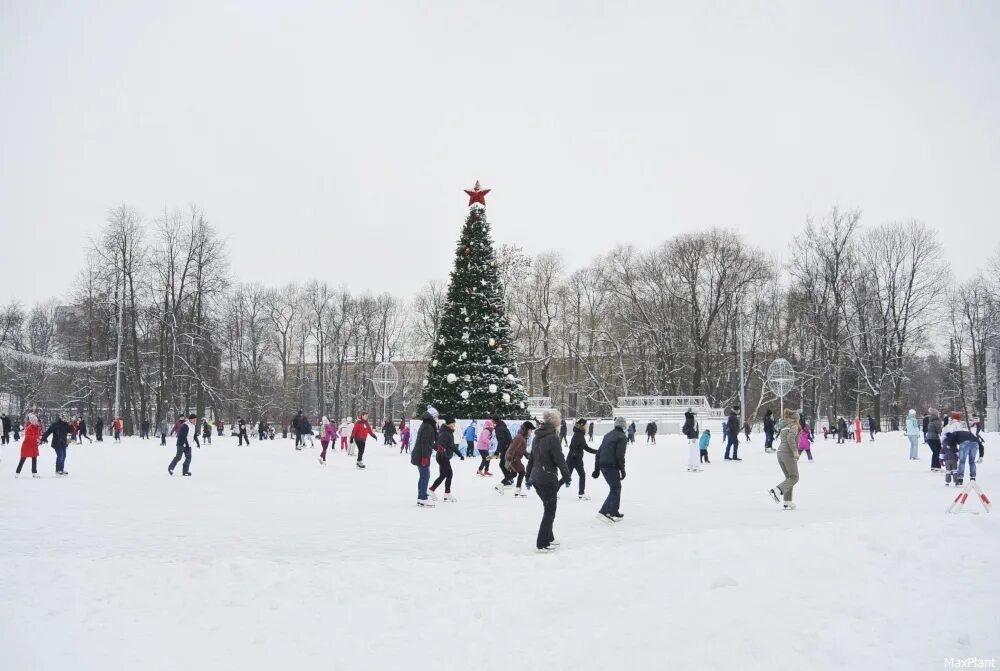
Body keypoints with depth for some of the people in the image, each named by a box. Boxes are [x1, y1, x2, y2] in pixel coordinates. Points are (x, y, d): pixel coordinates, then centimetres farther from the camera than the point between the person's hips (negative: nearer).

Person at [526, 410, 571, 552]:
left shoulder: (537, 437, 9)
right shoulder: (553, 438, -17)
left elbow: (531, 458, 16)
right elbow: (560, 460, -16)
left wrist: (529, 476, 24)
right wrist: (567, 477, -5)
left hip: (536, 478, 8)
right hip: (548, 479, -8)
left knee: (548, 509, 21)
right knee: (549, 512, 2)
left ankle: (548, 538, 30)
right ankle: (542, 544, 5)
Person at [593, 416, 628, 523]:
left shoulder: (607, 435, 17)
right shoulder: (622, 437, -7)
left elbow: (599, 452, 17)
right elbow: (620, 455, -15)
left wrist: (597, 469, 19)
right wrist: (622, 470, -6)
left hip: (603, 466, 8)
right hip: (612, 466, -8)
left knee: (615, 488, 18)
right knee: (616, 489, 1)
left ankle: (613, 511, 20)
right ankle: (612, 513, -5)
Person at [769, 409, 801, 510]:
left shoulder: (784, 428, 20)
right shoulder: (794, 426, -4)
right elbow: (790, 438, -21)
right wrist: (795, 451, -21)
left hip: (780, 453, 8)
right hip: (788, 454, -8)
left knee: (789, 477, 12)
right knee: (794, 477, -1)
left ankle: (787, 502, 5)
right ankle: (777, 490, -21)